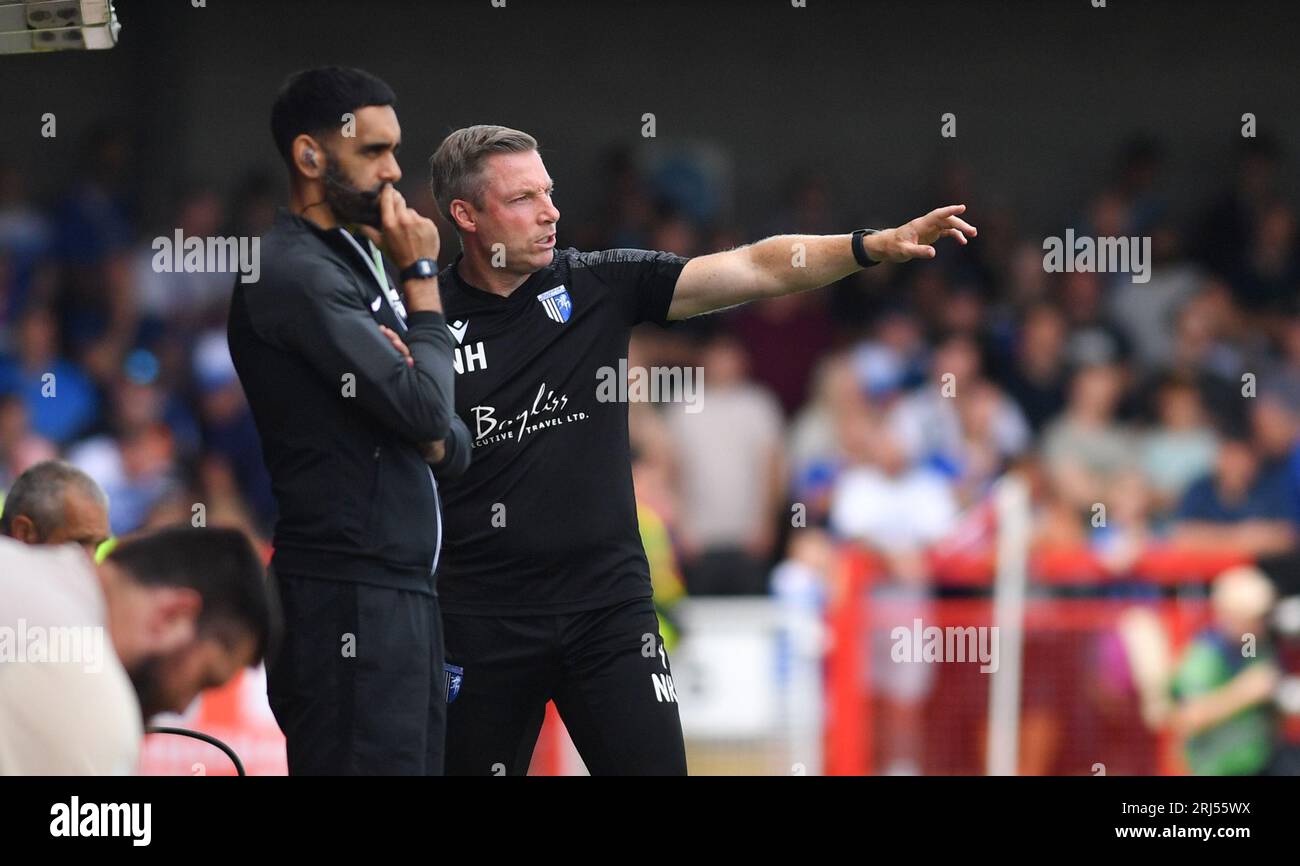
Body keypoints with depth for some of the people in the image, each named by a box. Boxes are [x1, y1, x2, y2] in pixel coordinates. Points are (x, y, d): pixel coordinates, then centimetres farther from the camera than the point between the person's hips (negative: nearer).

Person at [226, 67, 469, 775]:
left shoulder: (359, 261, 18)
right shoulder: (295, 272, -12)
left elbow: (454, 443, 18)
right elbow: (425, 406, -18)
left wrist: (438, 437, -6)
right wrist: (421, 276, -4)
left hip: (405, 587, 9)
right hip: (350, 601, -9)